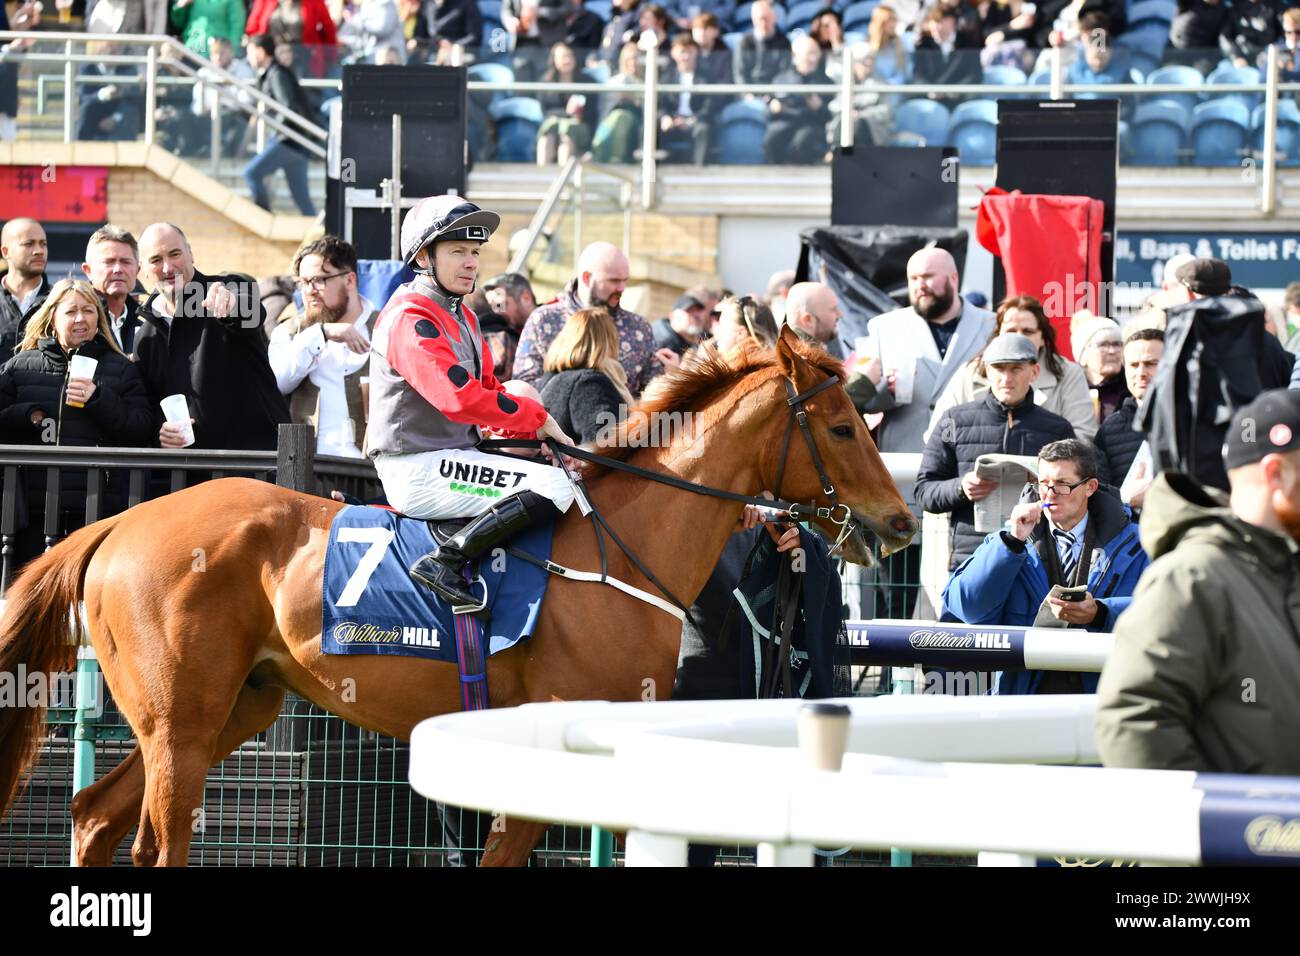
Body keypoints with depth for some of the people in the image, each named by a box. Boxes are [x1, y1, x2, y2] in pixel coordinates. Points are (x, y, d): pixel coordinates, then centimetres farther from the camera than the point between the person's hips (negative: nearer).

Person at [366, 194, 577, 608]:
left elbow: (488, 391, 19)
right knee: (554, 487, -22)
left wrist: (537, 433, 1)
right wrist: (537, 418, -16)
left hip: (456, 459, 10)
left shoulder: (462, 318, 18)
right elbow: (460, 398, -25)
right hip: (419, 470, -10)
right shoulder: (411, 318, -14)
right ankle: (444, 561, -23)